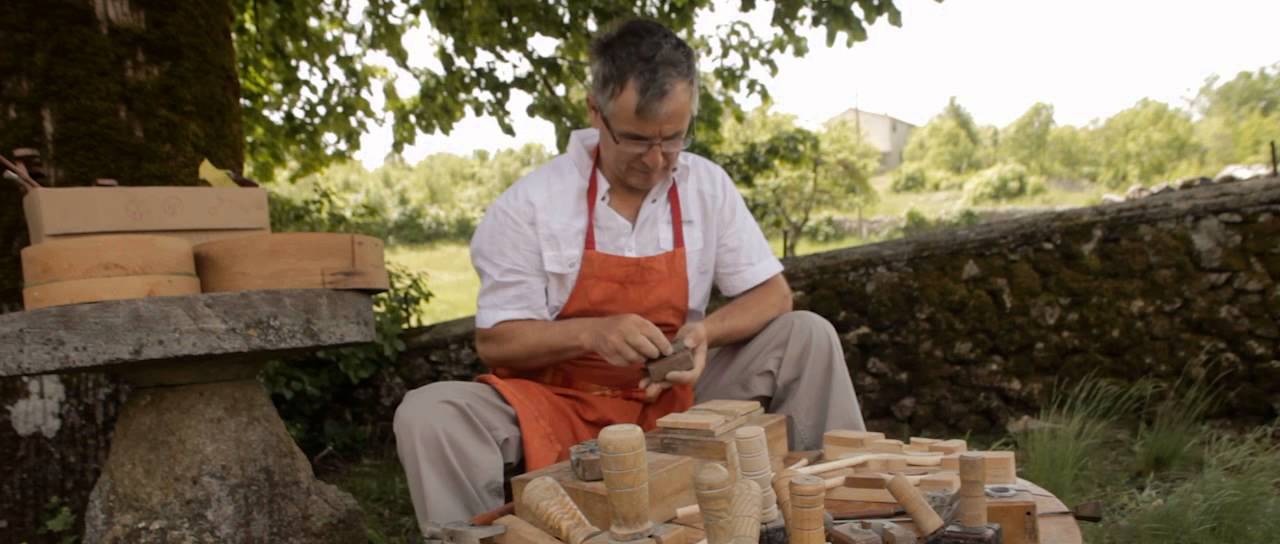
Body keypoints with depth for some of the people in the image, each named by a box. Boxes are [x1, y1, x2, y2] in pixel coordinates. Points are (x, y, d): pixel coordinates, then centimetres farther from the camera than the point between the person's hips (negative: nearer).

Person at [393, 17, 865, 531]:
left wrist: (706, 331, -22)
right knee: (429, 414, -29)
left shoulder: (707, 186, -3)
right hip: (560, 403, -2)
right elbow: (495, 341, -9)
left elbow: (772, 294, 0)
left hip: (676, 397, 3)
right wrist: (591, 333, -28)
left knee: (808, 336, -13)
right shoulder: (530, 204, -12)